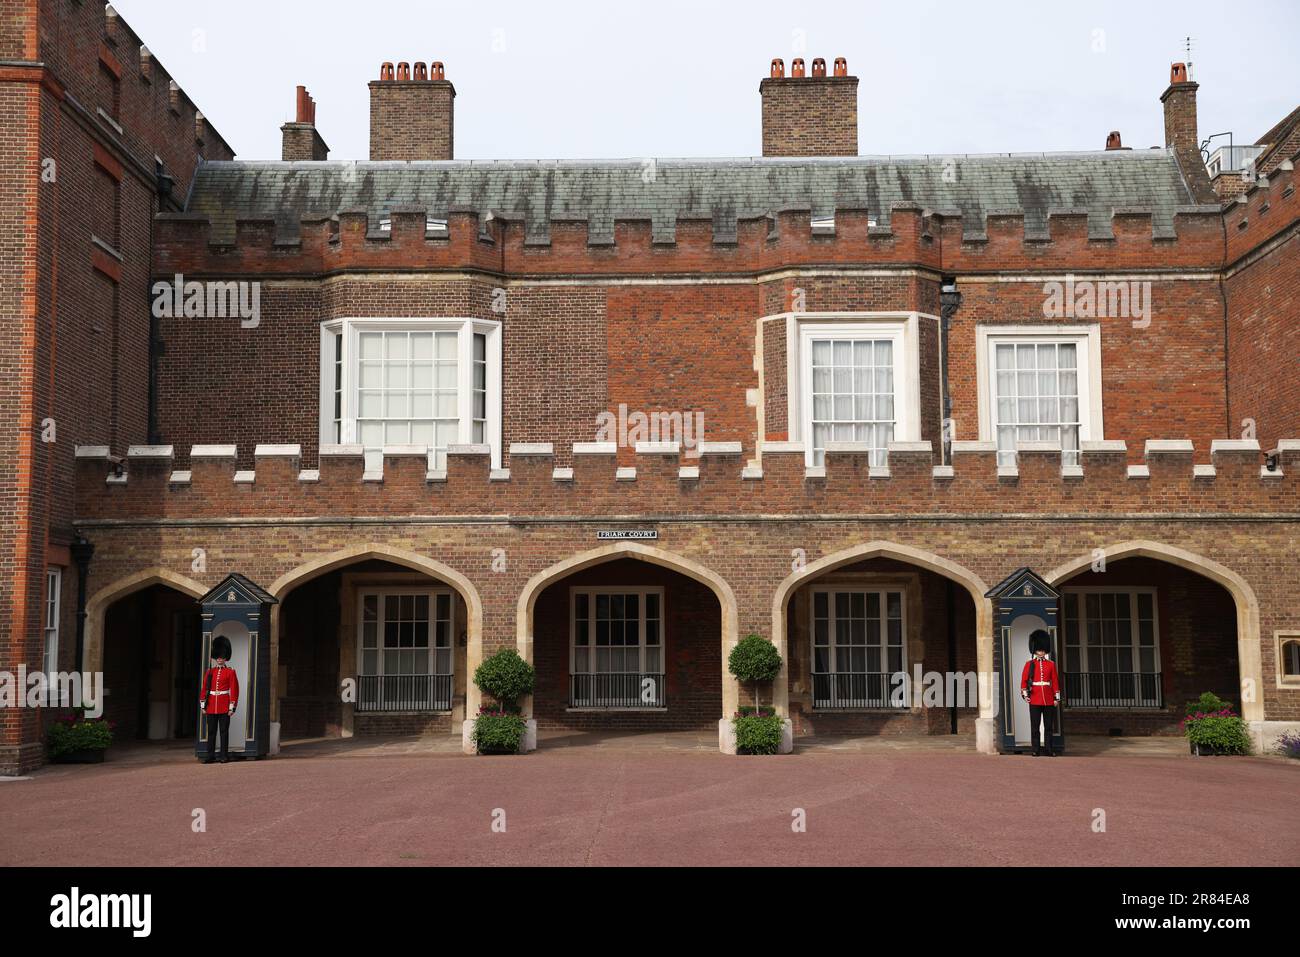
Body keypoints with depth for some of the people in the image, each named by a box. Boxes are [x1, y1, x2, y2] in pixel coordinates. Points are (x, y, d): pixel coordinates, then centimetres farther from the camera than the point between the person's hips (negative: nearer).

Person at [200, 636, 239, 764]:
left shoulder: (230, 672, 0)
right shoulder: (209, 672, 10)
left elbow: (234, 690, -4)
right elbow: (204, 689, 10)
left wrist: (232, 708, -9)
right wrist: (203, 705, 5)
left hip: (224, 708, -3)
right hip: (211, 708, 3)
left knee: (224, 732, -1)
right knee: (211, 732, 5)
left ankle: (225, 756, 4)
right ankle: (211, 756, 10)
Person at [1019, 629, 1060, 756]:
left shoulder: (1051, 664, 8)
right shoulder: (1029, 664, 4)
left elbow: (1055, 681, 8)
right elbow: (1024, 680, 1)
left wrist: (1057, 698, 4)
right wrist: (1025, 694, -9)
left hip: (1049, 700, 2)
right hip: (1035, 700, -2)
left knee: (1049, 726, 4)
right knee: (1035, 727, -1)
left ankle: (1049, 750, 9)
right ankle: (1036, 750, 4)